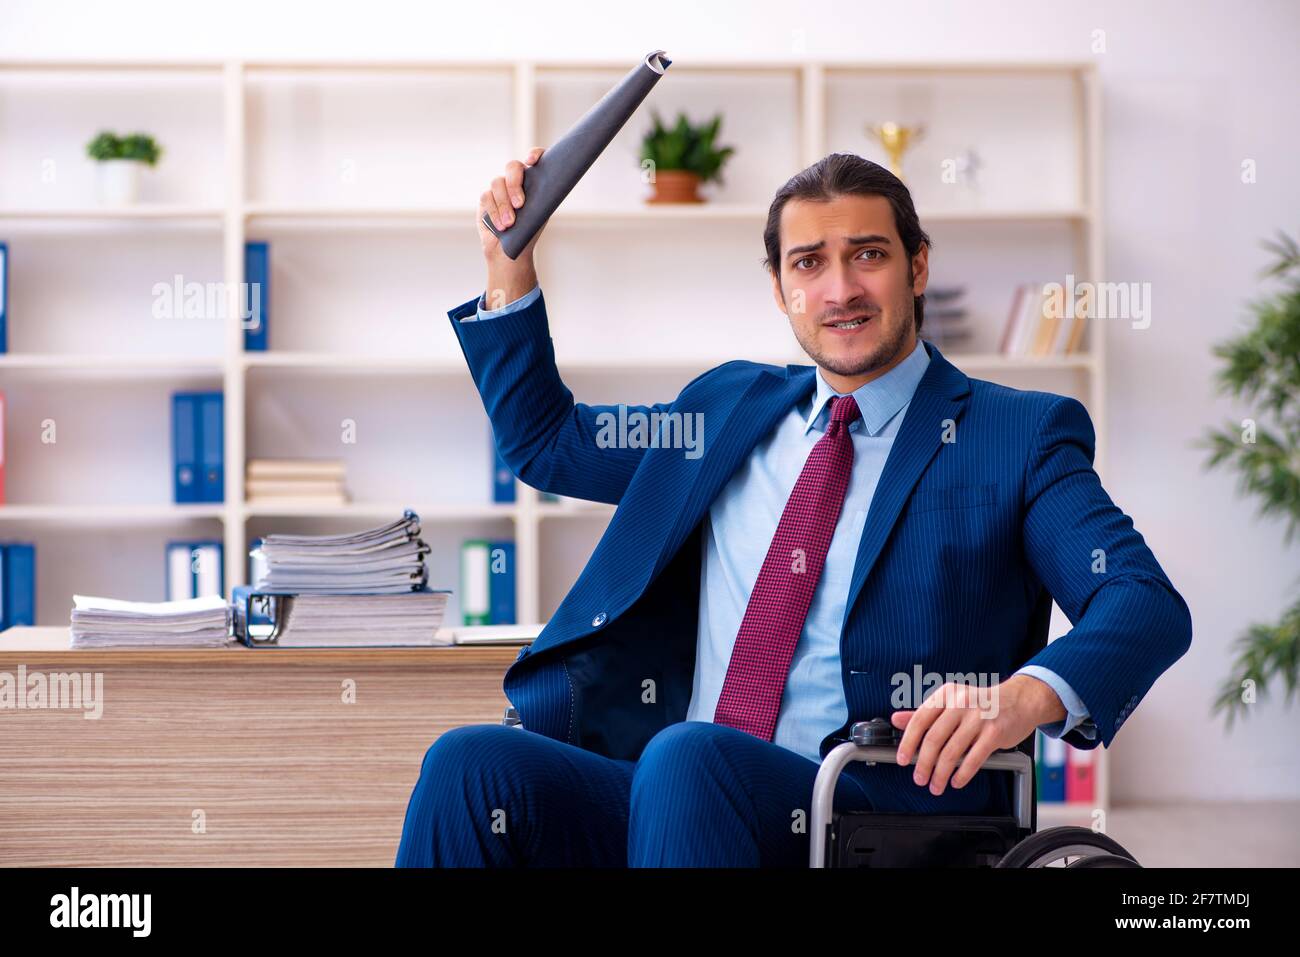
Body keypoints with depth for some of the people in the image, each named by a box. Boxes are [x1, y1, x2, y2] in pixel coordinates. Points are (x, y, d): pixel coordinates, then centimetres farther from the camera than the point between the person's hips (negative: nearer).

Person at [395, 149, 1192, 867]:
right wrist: (510, 268, 22)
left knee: (688, 760, -36)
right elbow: (544, 441, 35)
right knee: (470, 763, -23)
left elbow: (1148, 604, -4)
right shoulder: (730, 405, 23)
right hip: (671, 795, 5)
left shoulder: (1019, 434, 7)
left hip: (870, 811, -4)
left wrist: (1029, 694, -26)